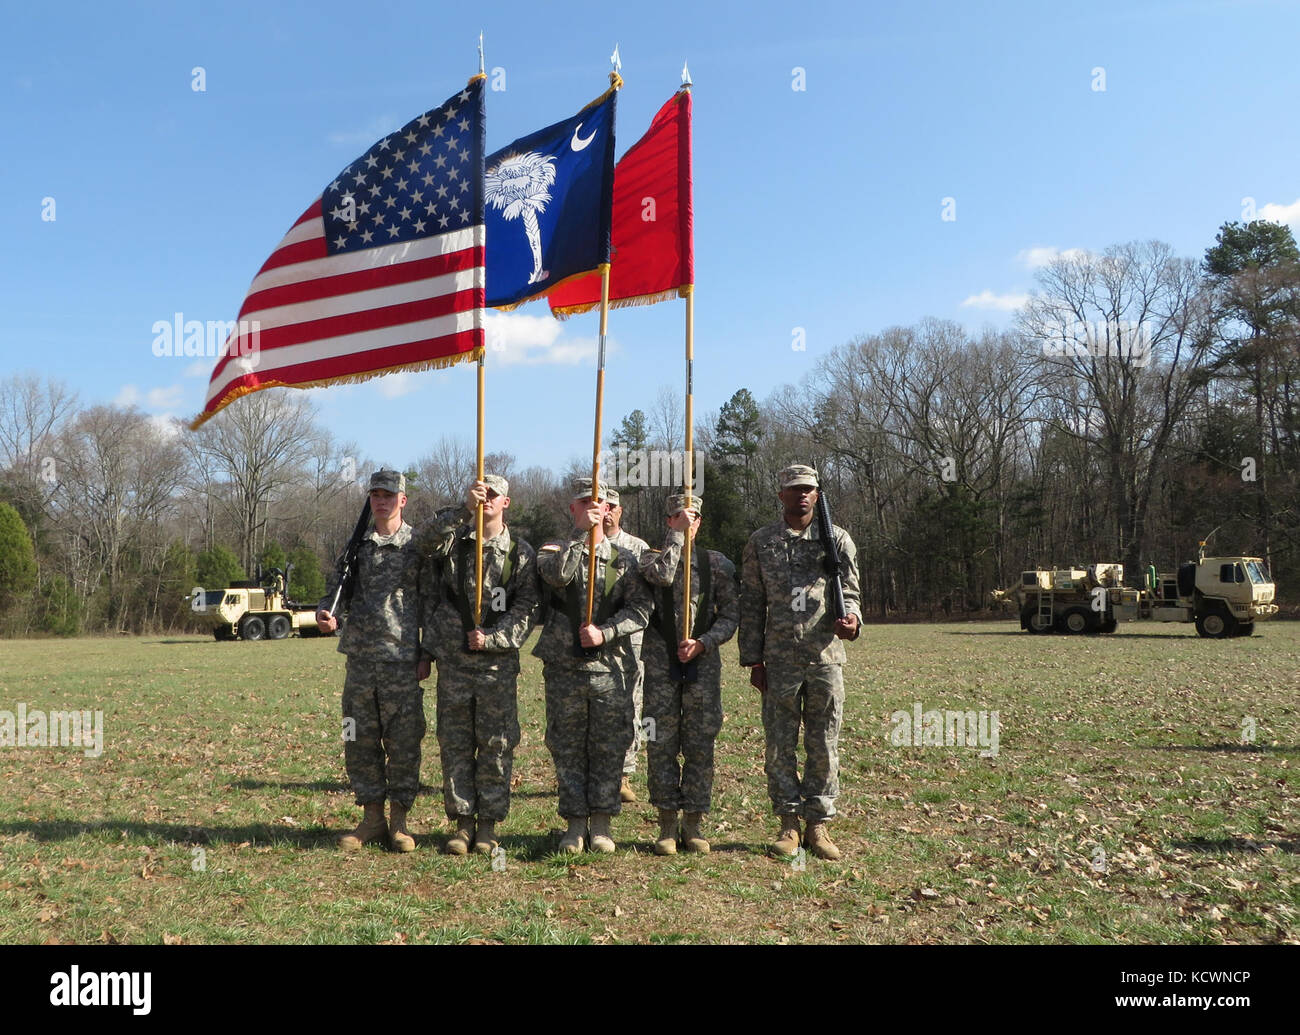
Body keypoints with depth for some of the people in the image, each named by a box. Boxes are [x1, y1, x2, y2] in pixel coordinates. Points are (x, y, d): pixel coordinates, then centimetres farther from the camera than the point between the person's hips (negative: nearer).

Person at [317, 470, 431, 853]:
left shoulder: (419, 545, 1)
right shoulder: (354, 545, 12)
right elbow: (335, 589, 16)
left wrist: (428, 655, -5)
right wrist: (326, 615, -7)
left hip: (403, 662, -4)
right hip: (360, 659, 4)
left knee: (403, 742, 1)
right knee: (359, 740, 7)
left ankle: (399, 820, 13)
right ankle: (372, 818, 19)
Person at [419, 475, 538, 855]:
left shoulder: (521, 553, 5)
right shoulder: (452, 541, 7)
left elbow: (526, 608, 0)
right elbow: (426, 539, -17)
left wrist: (492, 638, -13)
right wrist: (463, 509, -30)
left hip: (499, 663, -1)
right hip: (453, 661, 1)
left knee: (497, 745, 2)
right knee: (454, 743, 5)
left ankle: (488, 824, 13)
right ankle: (462, 823, 16)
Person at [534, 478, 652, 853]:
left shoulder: (623, 559, 8)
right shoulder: (553, 552, 6)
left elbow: (640, 609, 0)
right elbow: (558, 575, -19)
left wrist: (605, 633, -14)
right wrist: (581, 531, -19)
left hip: (610, 668, 1)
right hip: (564, 668, 0)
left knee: (608, 749, 4)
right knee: (568, 749, 6)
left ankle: (601, 824, 16)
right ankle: (575, 824, 17)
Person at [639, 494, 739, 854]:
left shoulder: (717, 563, 7)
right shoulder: (652, 556, 4)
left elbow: (731, 614, 4)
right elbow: (662, 574, -21)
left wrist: (703, 643, -10)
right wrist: (677, 534, -14)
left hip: (704, 663, 1)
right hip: (661, 663, -1)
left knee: (700, 746, 4)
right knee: (661, 745, 2)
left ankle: (693, 824, 16)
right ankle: (667, 824, 12)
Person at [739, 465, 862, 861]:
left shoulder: (837, 539, 6)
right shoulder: (761, 542, 6)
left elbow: (849, 592, 8)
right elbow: (751, 604, 7)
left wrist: (851, 618, -16)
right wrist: (753, 660, 2)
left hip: (826, 658, 0)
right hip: (779, 661, 0)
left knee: (824, 746, 6)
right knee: (780, 746, 4)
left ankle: (818, 824, 17)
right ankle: (789, 824, 16)